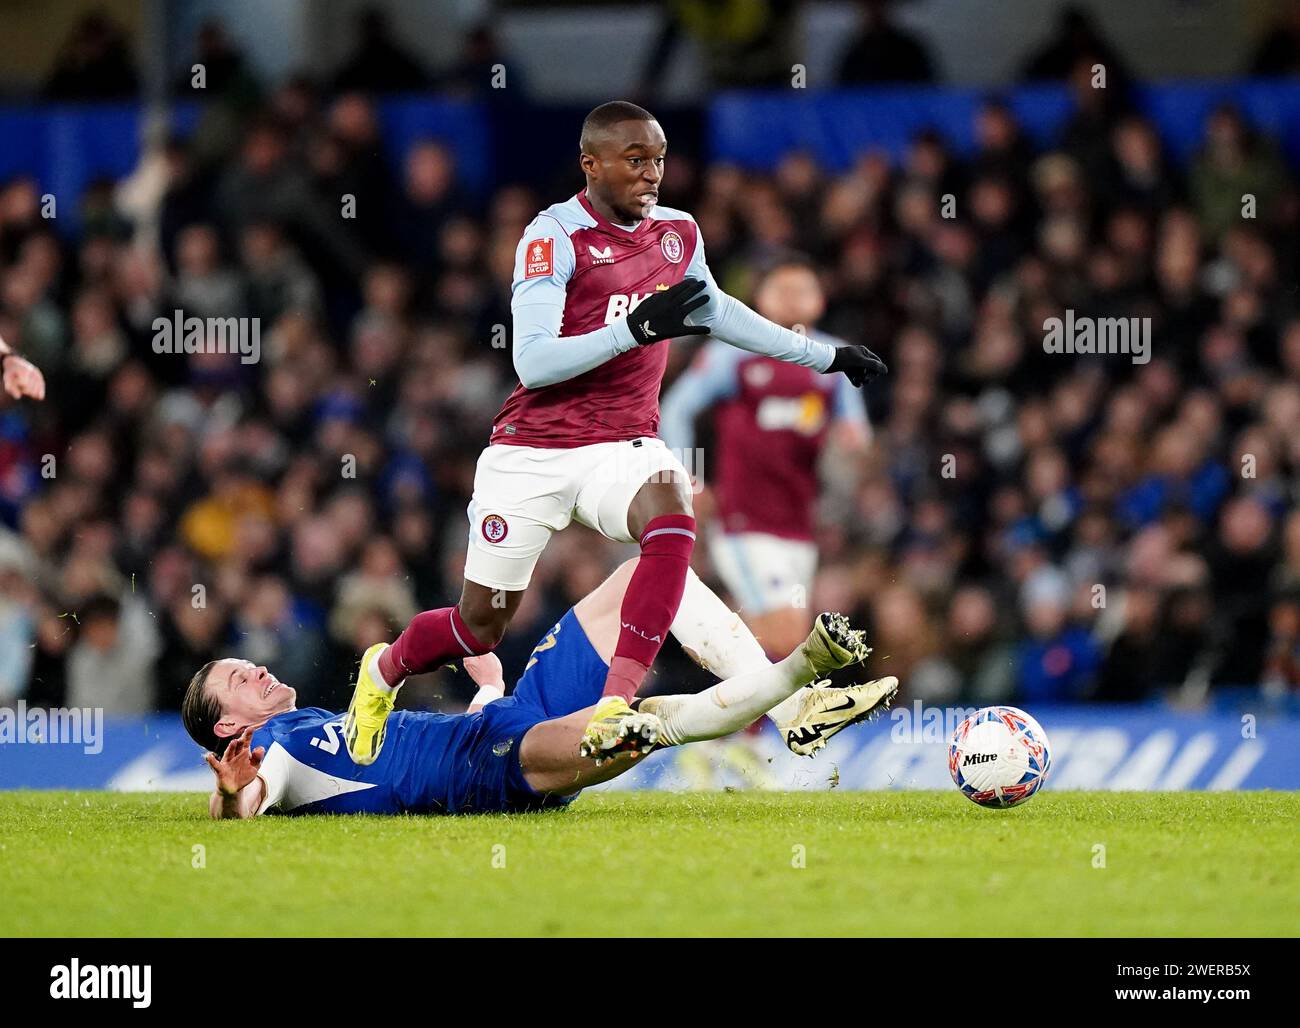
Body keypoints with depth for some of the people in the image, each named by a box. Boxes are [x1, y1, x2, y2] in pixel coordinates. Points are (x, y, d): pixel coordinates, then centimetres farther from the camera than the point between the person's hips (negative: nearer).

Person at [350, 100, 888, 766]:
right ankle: (385, 670, 38)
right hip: (531, 454, -4)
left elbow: (716, 311, 29)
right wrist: (638, 327, -31)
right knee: (483, 624, 4)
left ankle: (615, 706, -35)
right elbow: (532, 361, -22)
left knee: (670, 518, -32)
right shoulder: (555, 236, -13)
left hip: (621, 447, 4)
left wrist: (824, 356, 34)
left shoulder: (678, 234, 7)